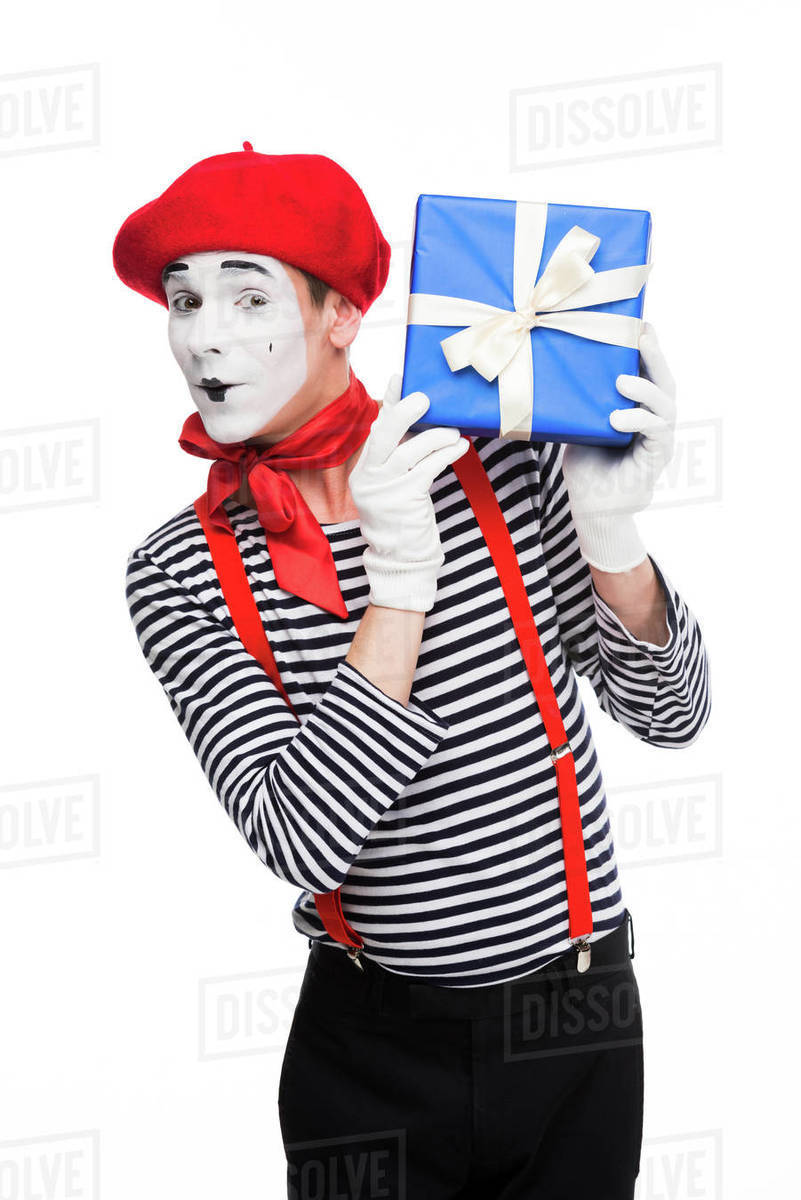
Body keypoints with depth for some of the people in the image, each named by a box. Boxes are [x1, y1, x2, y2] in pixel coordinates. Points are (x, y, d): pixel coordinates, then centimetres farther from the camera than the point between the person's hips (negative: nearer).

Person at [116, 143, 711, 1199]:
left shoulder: (505, 459, -6)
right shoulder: (179, 575, -7)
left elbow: (672, 714, -3)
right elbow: (302, 839, -20)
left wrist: (607, 527, -21)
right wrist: (399, 585, -27)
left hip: (579, 1034, 1)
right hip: (372, 1060, -1)